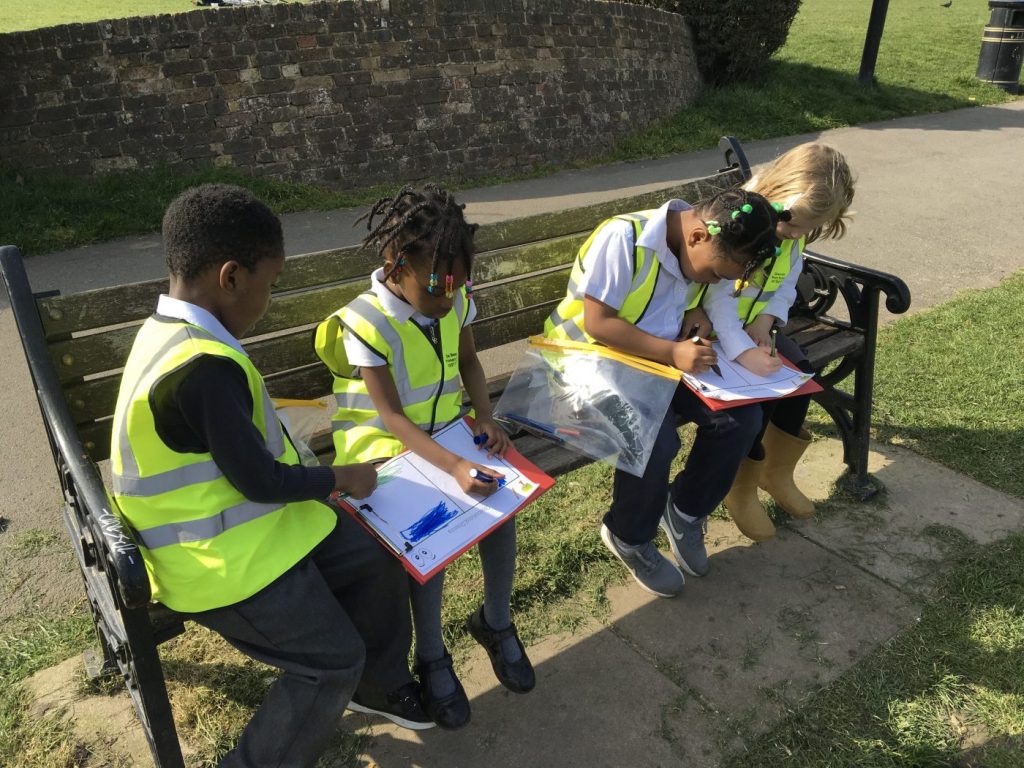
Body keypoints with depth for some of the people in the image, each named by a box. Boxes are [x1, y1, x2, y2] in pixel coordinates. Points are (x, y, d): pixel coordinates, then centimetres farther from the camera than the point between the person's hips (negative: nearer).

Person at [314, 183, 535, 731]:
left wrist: (485, 418, -11)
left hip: (448, 423, 5)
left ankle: (495, 621, 9)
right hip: (387, 441, -5)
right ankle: (431, 656, 0)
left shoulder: (456, 298, -7)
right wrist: (455, 468, -37)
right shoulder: (366, 323, -23)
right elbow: (392, 416, -24)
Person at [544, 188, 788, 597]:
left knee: (742, 414, -9)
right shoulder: (623, 238, -24)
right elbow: (597, 322, -25)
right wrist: (672, 352, -30)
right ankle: (629, 537, 0)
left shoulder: (698, 253, 0)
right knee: (655, 438, -31)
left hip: (658, 362, 7)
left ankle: (685, 511, 13)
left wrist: (691, 344, -7)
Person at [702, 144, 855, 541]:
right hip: (713, 327, -7)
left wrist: (767, 319, -16)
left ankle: (777, 474, 13)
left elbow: (786, 284, 5)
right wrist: (743, 351, -45)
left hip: (757, 324, 7)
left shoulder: (796, 229, -3)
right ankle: (740, 491, -1)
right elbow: (717, 298, -32)